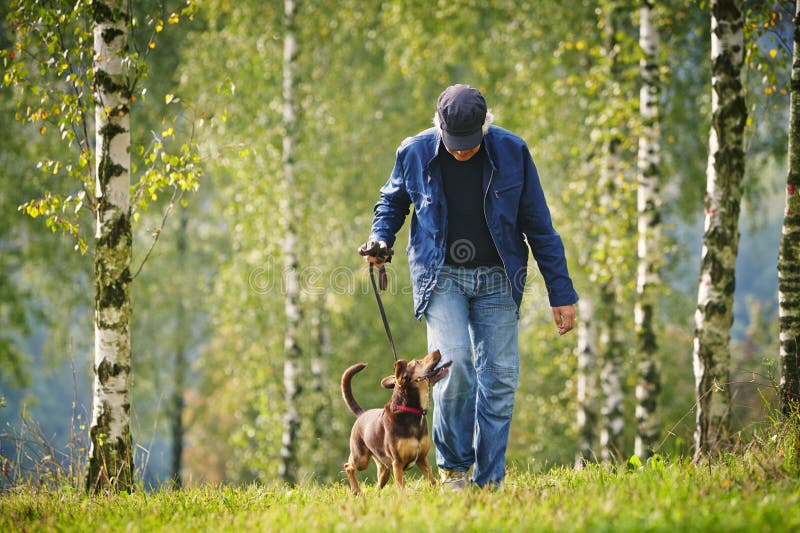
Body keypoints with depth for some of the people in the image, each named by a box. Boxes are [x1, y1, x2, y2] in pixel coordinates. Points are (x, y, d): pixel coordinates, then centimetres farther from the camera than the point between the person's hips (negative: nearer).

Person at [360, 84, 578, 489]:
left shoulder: (511, 152, -7)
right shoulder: (415, 153, -6)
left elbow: (539, 227, 0)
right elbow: (393, 200, 17)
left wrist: (561, 293, 0)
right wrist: (380, 237, -4)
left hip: (495, 280, 1)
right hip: (441, 277, -1)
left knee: (500, 378, -3)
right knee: (454, 363, -20)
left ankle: (490, 481, 5)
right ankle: (453, 466, -3)